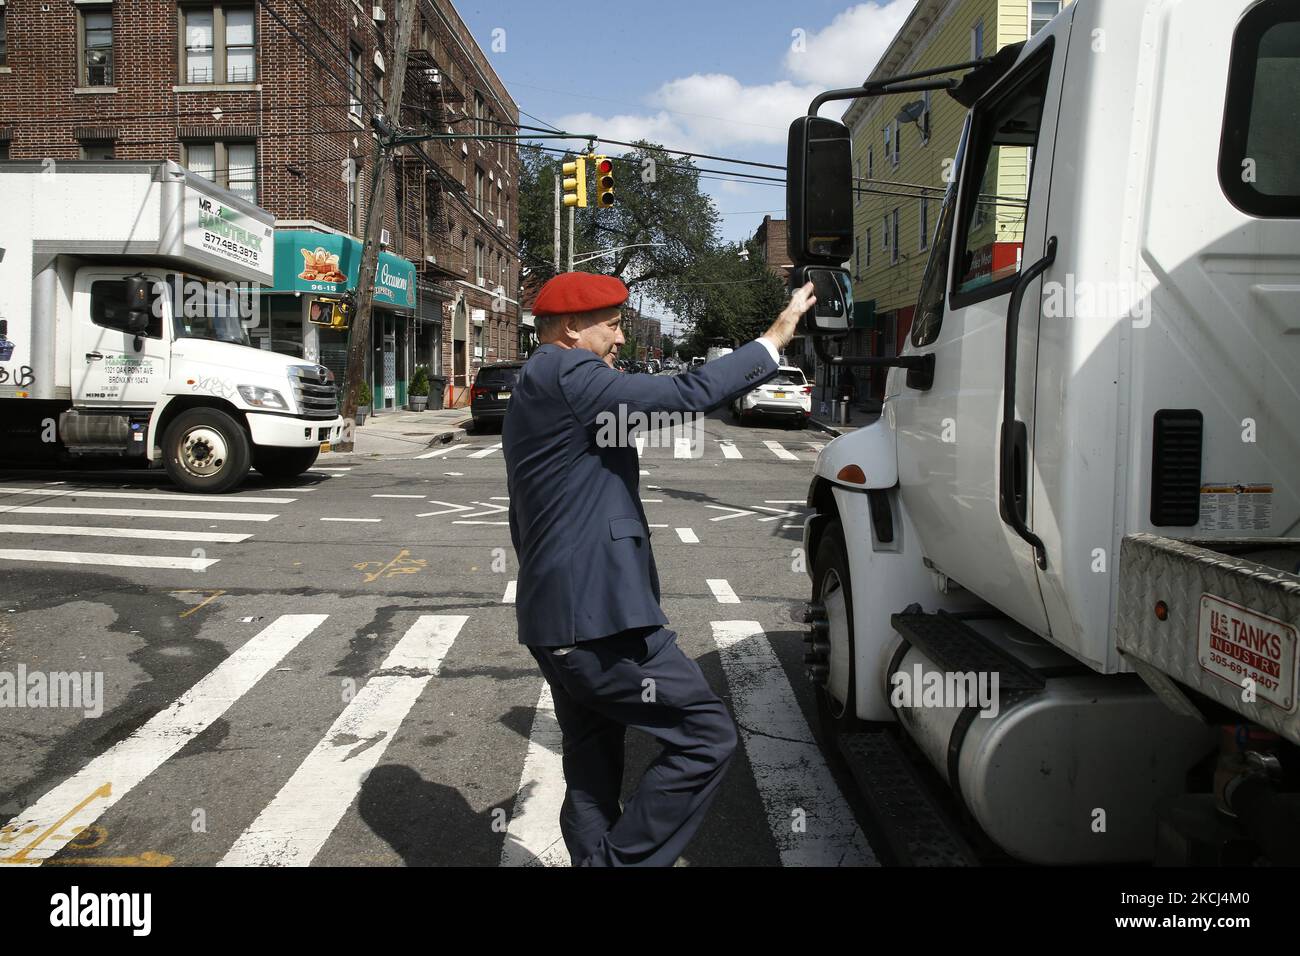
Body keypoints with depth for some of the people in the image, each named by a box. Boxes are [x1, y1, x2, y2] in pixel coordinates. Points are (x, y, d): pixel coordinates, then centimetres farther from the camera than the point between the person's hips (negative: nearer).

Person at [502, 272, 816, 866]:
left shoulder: (532, 391, 20)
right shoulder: (564, 373, -12)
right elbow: (687, 396, -20)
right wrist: (775, 337, -9)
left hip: (554, 619, 11)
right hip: (598, 617, -11)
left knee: (592, 772, 17)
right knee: (707, 736, -4)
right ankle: (621, 861, 1)